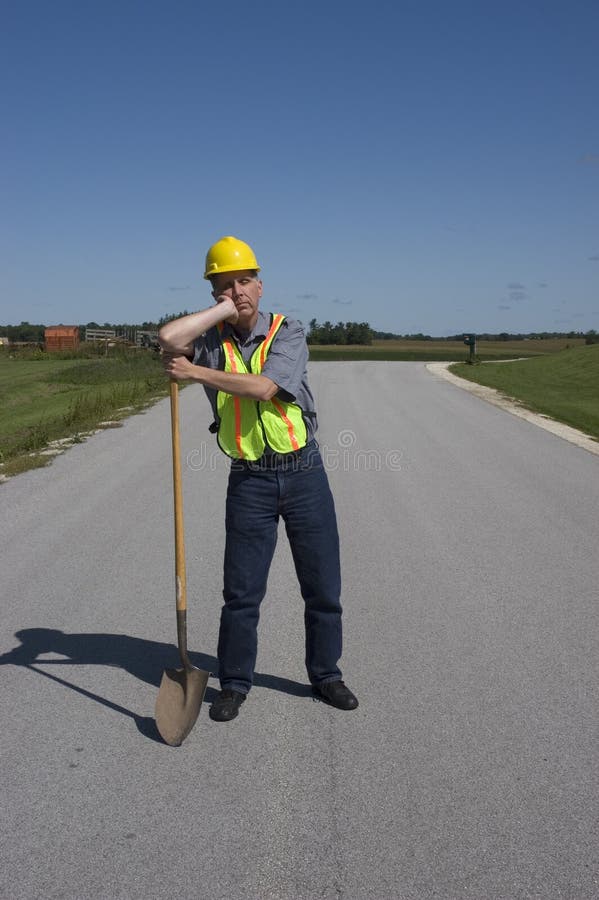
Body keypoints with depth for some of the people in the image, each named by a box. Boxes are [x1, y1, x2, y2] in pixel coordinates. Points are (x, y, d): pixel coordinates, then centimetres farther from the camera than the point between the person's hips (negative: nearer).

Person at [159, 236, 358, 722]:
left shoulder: (288, 332, -1)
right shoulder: (211, 339, 2)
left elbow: (264, 387, -19)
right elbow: (168, 338, -21)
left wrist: (197, 372, -18)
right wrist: (224, 309, -13)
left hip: (304, 472, 0)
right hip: (250, 482, 0)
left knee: (323, 586, 9)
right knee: (241, 591, 4)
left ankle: (326, 674, 28)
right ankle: (234, 683, 22)